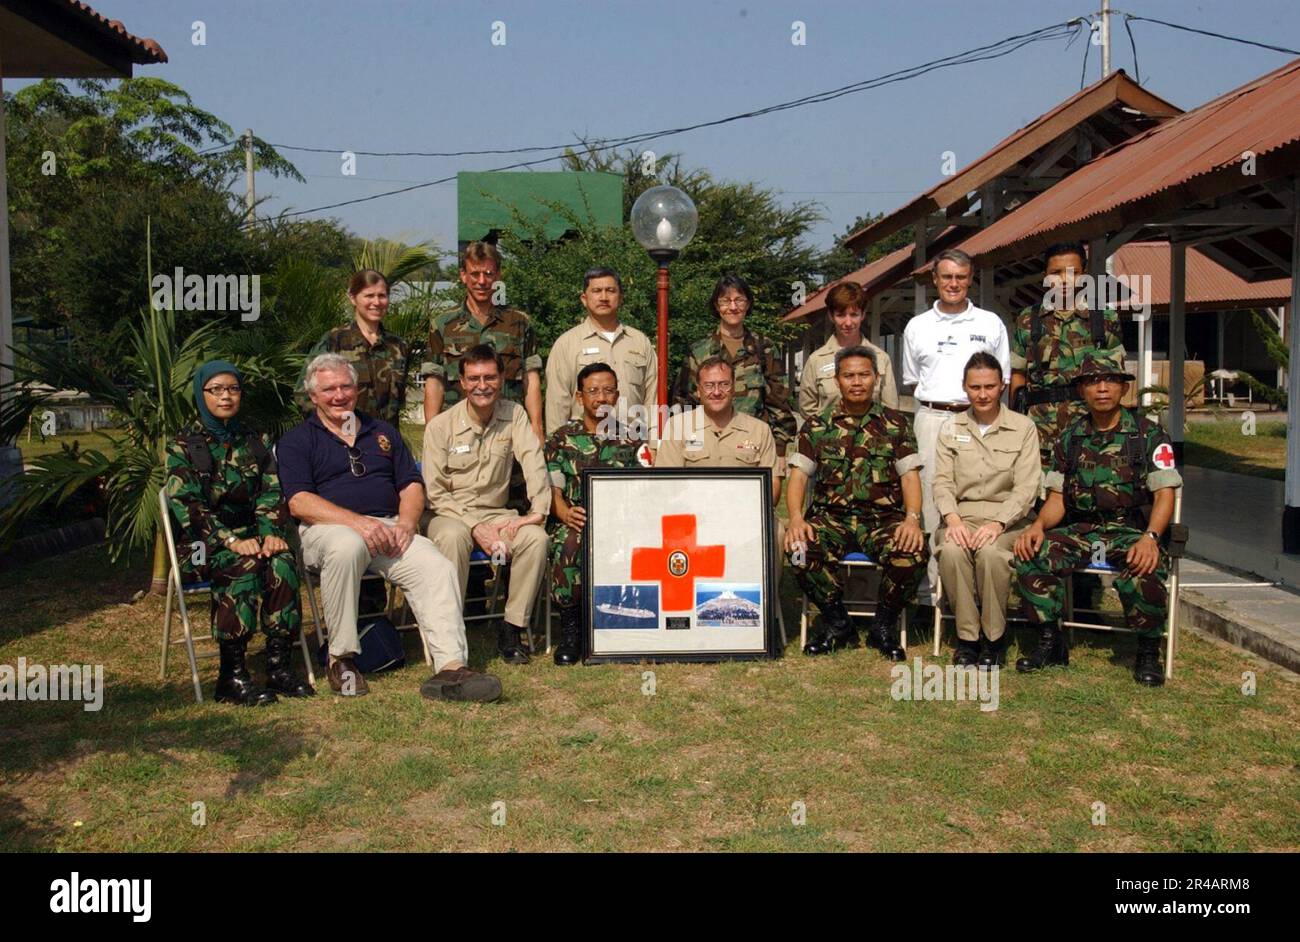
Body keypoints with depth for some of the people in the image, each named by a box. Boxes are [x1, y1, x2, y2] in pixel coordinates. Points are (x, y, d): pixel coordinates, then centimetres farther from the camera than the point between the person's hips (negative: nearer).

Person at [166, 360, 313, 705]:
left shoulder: (256, 441, 16)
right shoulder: (183, 446, 4)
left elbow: (271, 493, 8)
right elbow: (187, 505, -7)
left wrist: (271, 533, -12)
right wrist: (231, 541, -19)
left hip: (252, 534, 3)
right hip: (206, 543, -3)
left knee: (282, 563, -30)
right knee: (247, 567, -34)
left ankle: (279, 666, -27)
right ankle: (231, 676, -30)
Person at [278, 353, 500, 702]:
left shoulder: (383, 432, 23)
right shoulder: (297, 440, 9)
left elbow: (411, 485, 17)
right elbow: (300, 502, -6)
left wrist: (407, 523, -7)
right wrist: (359, 521, -21)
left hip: (389, 527, 4)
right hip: (328, 528, -4)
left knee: (437, 567, -24)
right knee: (347, 546, -40)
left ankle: (451, 667, -32)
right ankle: (341, 659, -24)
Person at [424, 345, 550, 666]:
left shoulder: (514, 415, 3)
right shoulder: (440, 426, -4)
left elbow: (533, 461, -12)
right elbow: (435, 493, -6)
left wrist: (539, 510, -28)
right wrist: (475, 527, -18)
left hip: (497, 513, 2)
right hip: (450, 512, -2)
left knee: (536, 537, -26)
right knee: (452, 537, -36)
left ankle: (512, 628, -14)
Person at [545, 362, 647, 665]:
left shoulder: (631, 441, 15)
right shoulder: (563, 438, 12)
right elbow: (552, 489, 5)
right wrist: (566, 514, -16)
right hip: (576, 522, 0)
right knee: (568, 541, -37)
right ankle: (570, 627, -22)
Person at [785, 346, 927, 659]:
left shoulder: (896, 423, 12)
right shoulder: (817, 427, 12)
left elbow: (910, 475, 4)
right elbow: (798, 475, 4)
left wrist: (912, 518, -16)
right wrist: (796, 518, -16)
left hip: (883, 517, 0)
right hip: (831, 516, 1)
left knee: (914, 554, -32)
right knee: (800, 548, -32)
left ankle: (883, 626, -3)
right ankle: (837, 624, -5)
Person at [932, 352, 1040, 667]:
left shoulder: (1023, 427, 5)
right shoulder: (951, 428, 13)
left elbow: (1026, 487, -3)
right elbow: (942, 481, 4)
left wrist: (998, 523, -19)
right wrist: (952, 519, -15)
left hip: (1006, 519, -2)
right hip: (960, 515, 2)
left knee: (990, 552, -34)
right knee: (952, 550, -32)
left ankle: (995, 638, -15)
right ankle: (967, 637, -17)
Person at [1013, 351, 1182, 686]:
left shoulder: (1148, 434, 1)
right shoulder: (1070, 438, 11)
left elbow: (1164, 495, -6)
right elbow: (1057, 497, 10)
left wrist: (1150, 538, -25)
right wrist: (1038, 526, -12)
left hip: (1130, 530, -3)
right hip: (1081, 530, 3)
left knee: (1143, 572, -36)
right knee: (1031, 555, -25)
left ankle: (1148, 651, -8)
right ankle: (1051, 642, -7)